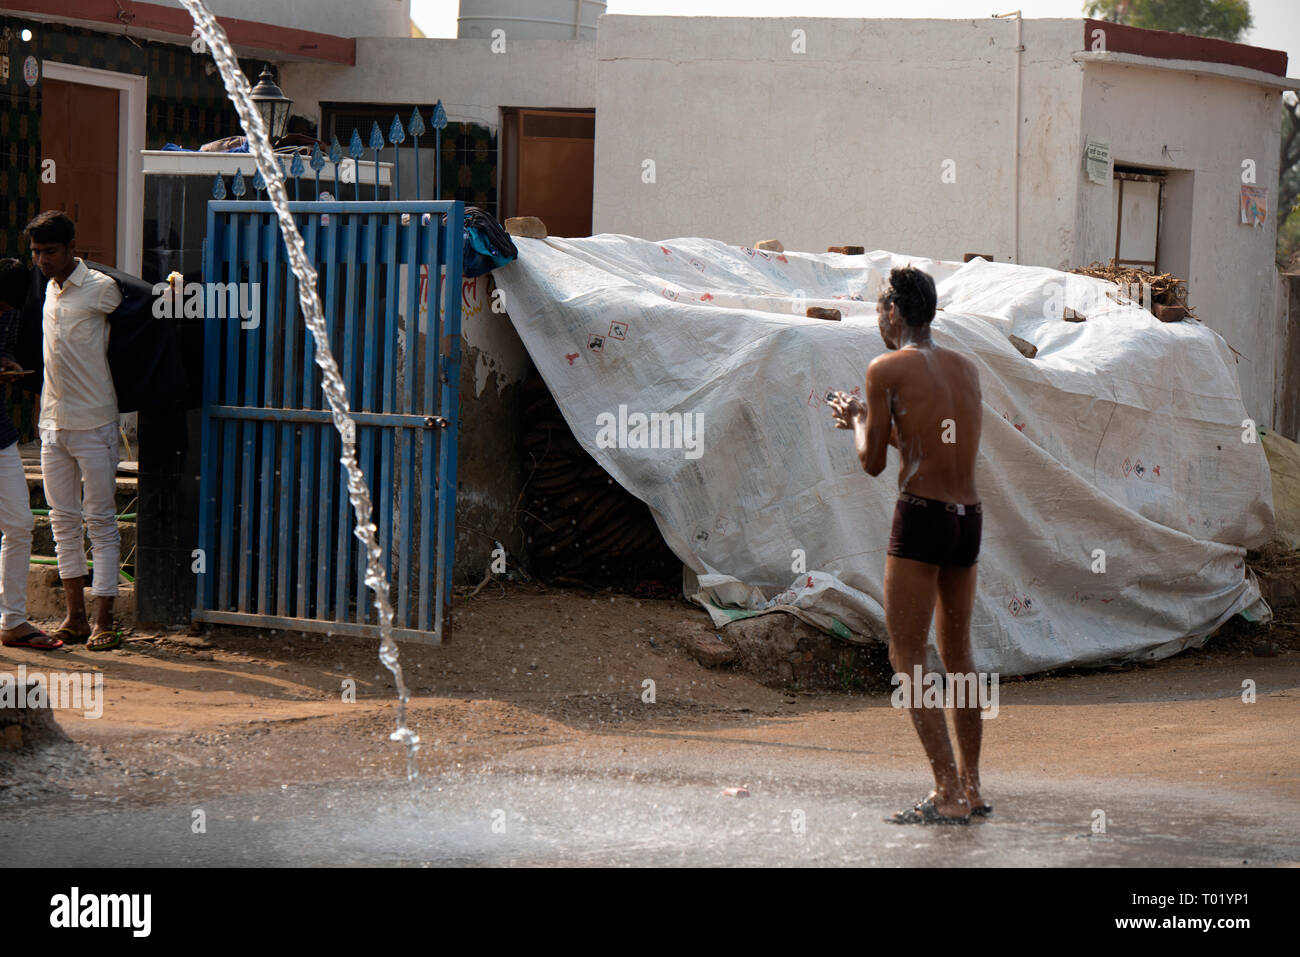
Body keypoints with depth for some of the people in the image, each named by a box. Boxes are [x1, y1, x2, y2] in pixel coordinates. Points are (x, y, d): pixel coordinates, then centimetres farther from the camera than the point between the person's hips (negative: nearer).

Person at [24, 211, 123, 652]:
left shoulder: (101, 289, -9)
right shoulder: (49, 288, 11)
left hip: (93, 422, -7)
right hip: (53, 423, 7)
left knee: (101, 523, -4)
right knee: (63, 522, 8)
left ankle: (104, 623, -3)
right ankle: (75, 616, 13)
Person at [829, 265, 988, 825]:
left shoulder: (886, 370, -6)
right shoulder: (967, 370, 14)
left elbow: (873, 463, -2)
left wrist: (858, 421, 18)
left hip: (921, 516, -7)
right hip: (969, 517, 7)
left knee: (906, 658, -3)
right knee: (957, 653, 18)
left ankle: (949, 794, -10)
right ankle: (970, 787, 22)